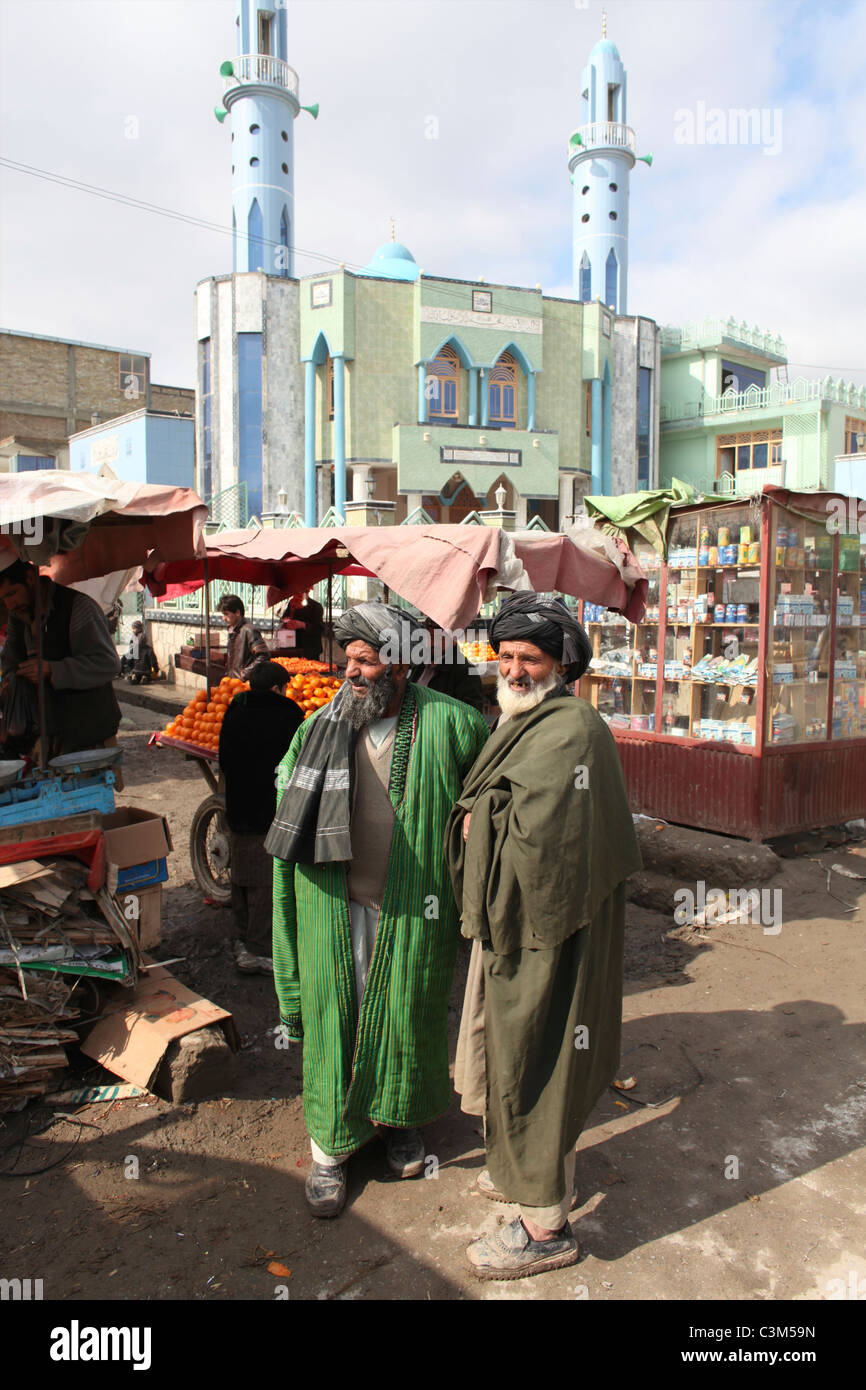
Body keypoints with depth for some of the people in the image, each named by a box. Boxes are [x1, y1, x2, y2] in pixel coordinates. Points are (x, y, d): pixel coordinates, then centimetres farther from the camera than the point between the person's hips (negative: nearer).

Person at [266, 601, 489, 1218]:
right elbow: (289, 813, 10)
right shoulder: (319, 727, 1)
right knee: (333, 1018, 8)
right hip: (334, 907, 1)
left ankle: (402, 1119, 41)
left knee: (408, 1016, 14)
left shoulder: (448, 723, -7)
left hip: (412, 908, -1)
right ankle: (331, 1146, 28)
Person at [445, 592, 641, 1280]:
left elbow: (539, 840, -26)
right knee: (518, 1056, 24)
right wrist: (477, 817, 3)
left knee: (529, 1065, 2)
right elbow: (486, 810, 21)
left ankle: (546, 1227, 19)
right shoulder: (526, 722, 12)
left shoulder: (570, 731, -21)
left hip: (542, 934, -10)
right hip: (512, 924, 10)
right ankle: (538, 1170, 44)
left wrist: (477, 822, -13)